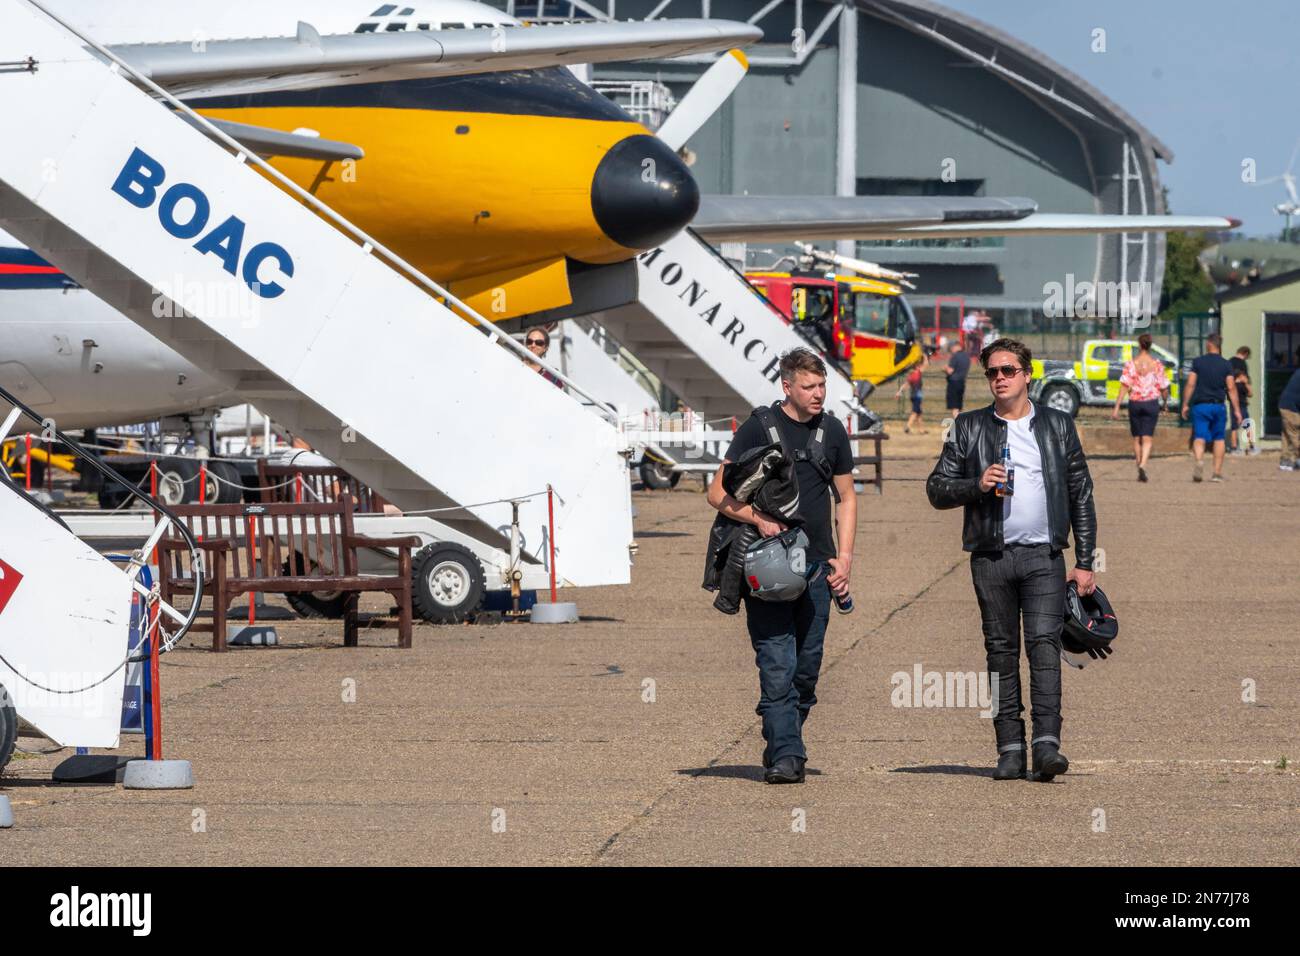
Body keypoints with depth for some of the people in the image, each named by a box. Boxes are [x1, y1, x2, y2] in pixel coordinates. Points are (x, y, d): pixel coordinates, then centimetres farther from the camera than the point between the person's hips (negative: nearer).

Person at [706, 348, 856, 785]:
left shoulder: (832, 432, 10)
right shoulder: (759, 428, -3)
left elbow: (846, 497, 19)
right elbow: (718, 493, -2)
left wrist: (844, 557, 8)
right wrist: (759, 519, -18)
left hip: (816, 567, 4)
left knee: (807, 668, 6)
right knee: (776, 665, -11)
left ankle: (783, 745, 19)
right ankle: (785, 754, -12)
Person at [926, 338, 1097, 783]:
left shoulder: (1058, 425, 11)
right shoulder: (968, 428, 11)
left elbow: (1081, 495, 11)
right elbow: (937, 489, 8)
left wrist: (1085, 562, 5)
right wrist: (976, 485, -12)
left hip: (1044, 557, -1)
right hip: (992, 557, 1)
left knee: (1044, 643, -13)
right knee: (1001, 652, 2)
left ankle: (1046, 744, -20)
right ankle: (1010, 749, 5)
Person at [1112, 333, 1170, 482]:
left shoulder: (1131, 364, -5)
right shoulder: (1157, 364, -3)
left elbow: (1124, 386, -10)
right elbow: (1163, 388, 0)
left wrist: (1117, 407, -9)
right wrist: (1166, 402, 19)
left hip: (1135, 403, 1)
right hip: (1152, 403, -1)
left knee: (1137, 438, 16)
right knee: (1147, 439, -2)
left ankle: (1139, 466, 22)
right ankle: (1143, 467, -22)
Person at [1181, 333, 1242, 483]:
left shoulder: (1198, 362, 0)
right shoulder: (1226, 365, 2)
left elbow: (1190, 385, -3)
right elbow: (1231, 388, -1)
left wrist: (1185, 404, 4)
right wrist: (1236, 409, 2)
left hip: (1200, 405, -1)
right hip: (1218, 405, 1)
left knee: (1199, 437, -5)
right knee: (1218, 439, 13)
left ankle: (1199, 461, -34)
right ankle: (1217, 472, 12)